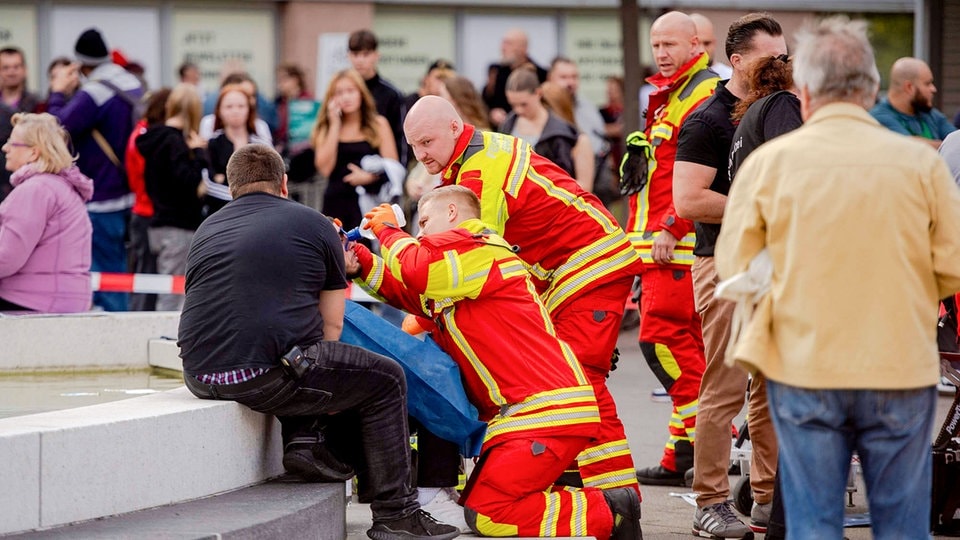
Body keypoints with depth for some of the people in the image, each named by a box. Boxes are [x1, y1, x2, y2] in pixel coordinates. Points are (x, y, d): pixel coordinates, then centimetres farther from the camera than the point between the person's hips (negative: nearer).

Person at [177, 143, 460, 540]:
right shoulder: (313, 225, 9)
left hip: (201, 377, 6)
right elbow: (332, 324, 10)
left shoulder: (207, 229, 21)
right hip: (266, 375, -6)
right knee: (386, 380, 14)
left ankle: (299, 441, 15)